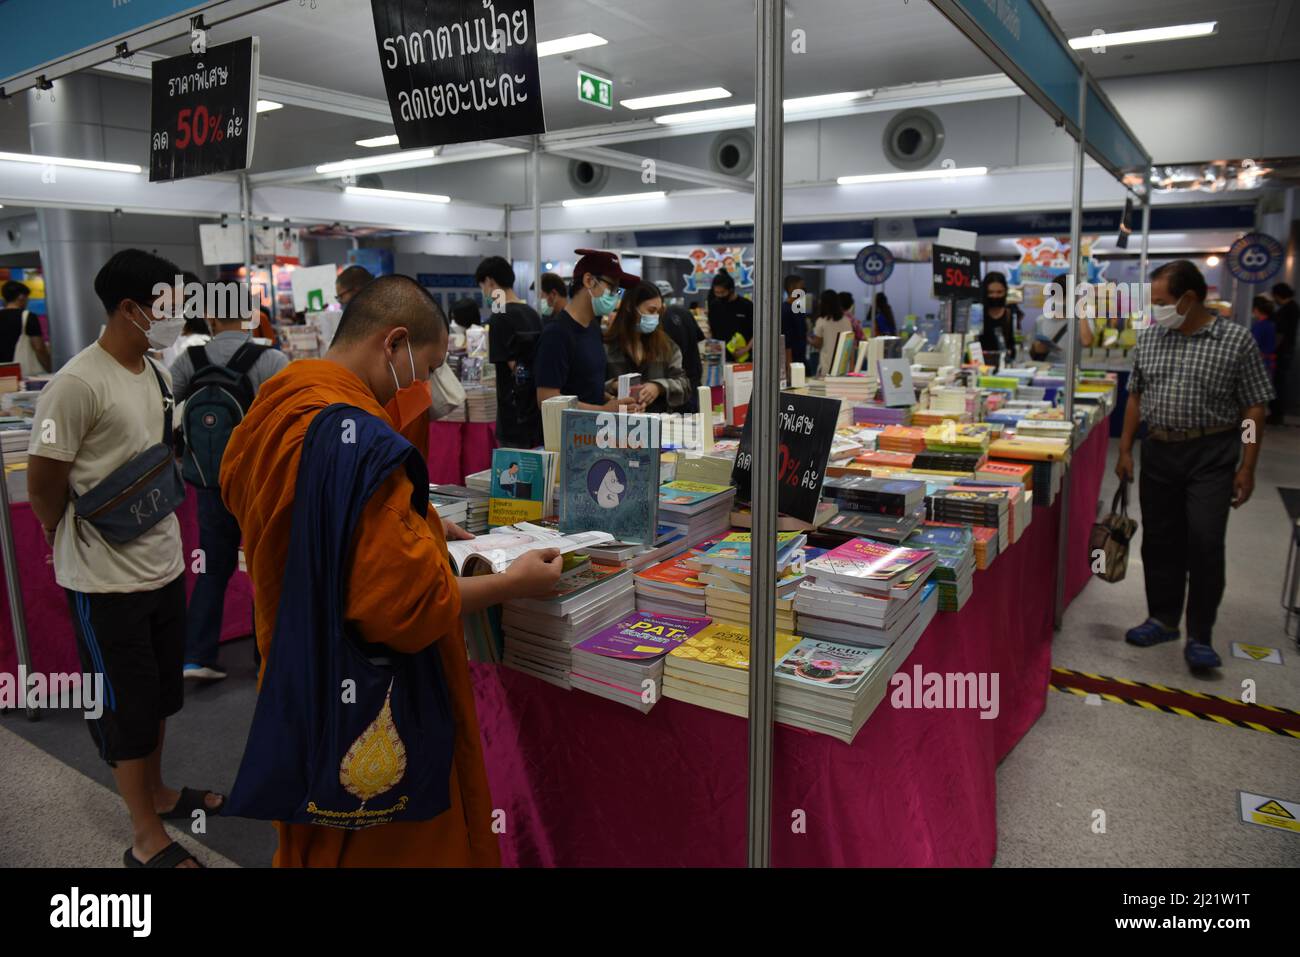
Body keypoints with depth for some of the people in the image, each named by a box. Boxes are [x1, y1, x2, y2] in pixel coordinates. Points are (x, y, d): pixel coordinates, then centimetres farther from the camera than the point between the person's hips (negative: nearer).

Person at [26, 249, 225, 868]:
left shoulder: (156, 374, 5)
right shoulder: (76, 386, -20)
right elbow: (43, 490, -14)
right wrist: (81, 540, 2)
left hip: (164, 563, 7)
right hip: (107, 580, -7)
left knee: (158, 696, 21)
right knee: (127, 710, 7)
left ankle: (157, 794, 41)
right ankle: (147, 840, 23)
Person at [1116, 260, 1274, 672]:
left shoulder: (1236, 340, -6)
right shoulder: (1148, 337, 5)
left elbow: (1254, 407, -4)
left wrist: (1247, 468, -8)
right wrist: (1125, 450, 8)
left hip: (1211, 455, -4)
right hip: (1158, 452, 4)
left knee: (1204, 543, -7)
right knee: (1159, 541, 10)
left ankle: (1199, 636, 7)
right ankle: (1163, 619, 26)